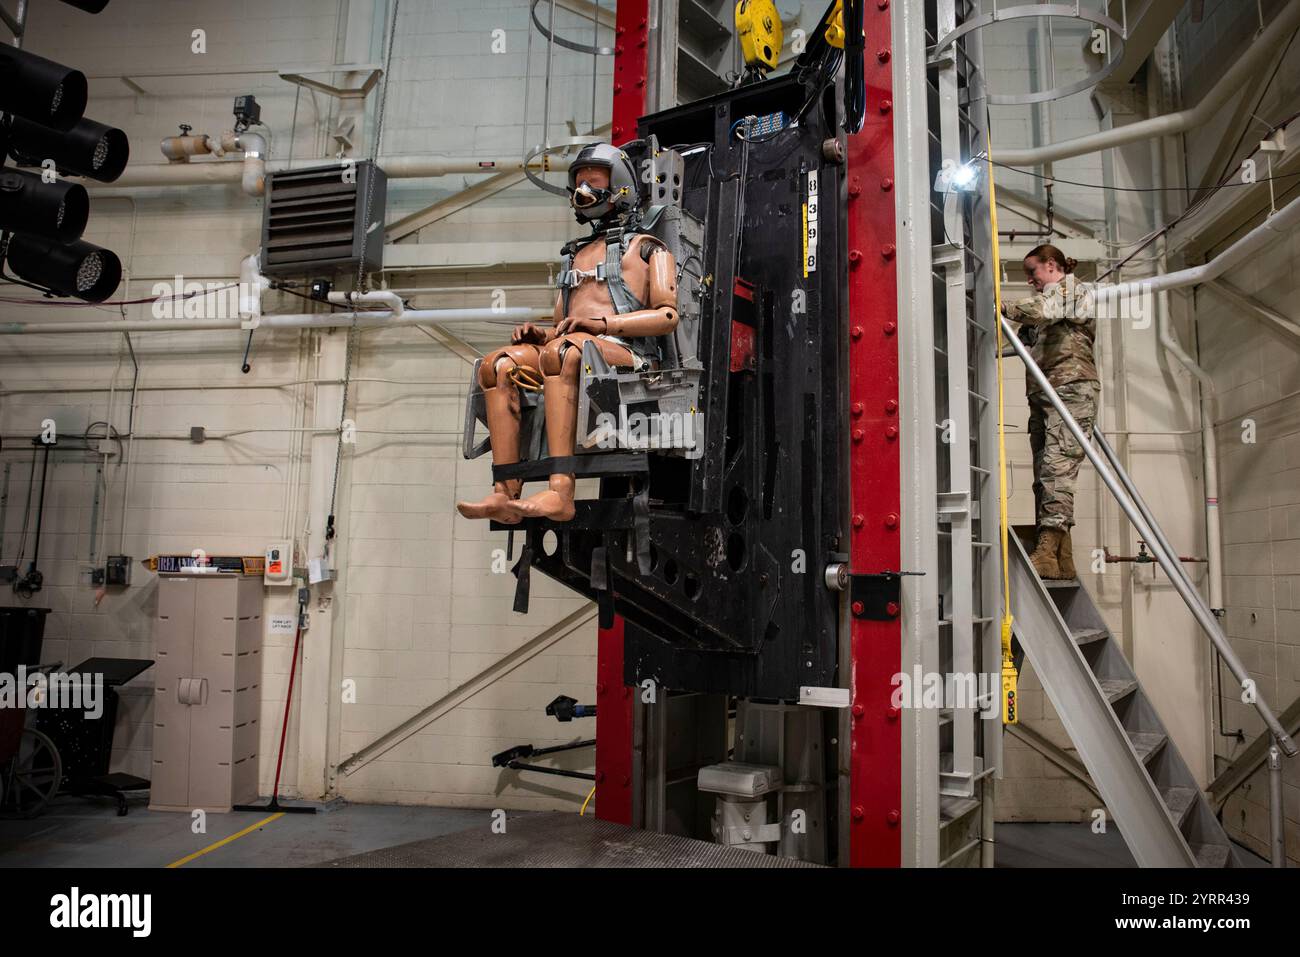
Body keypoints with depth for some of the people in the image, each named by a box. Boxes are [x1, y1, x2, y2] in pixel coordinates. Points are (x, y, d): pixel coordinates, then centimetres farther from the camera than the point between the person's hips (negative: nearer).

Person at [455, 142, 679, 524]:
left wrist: (603, 323, -12)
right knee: (498, 364, -23)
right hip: (574, 350, 6)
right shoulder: (576, 256, 35)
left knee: (561, 351, -38)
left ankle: (561, 492, -47)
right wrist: (537, 333, 7)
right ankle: (505, 494, -34)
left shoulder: (647, 247, 16)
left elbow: (668, 316, 1)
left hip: (625, 352, -5)